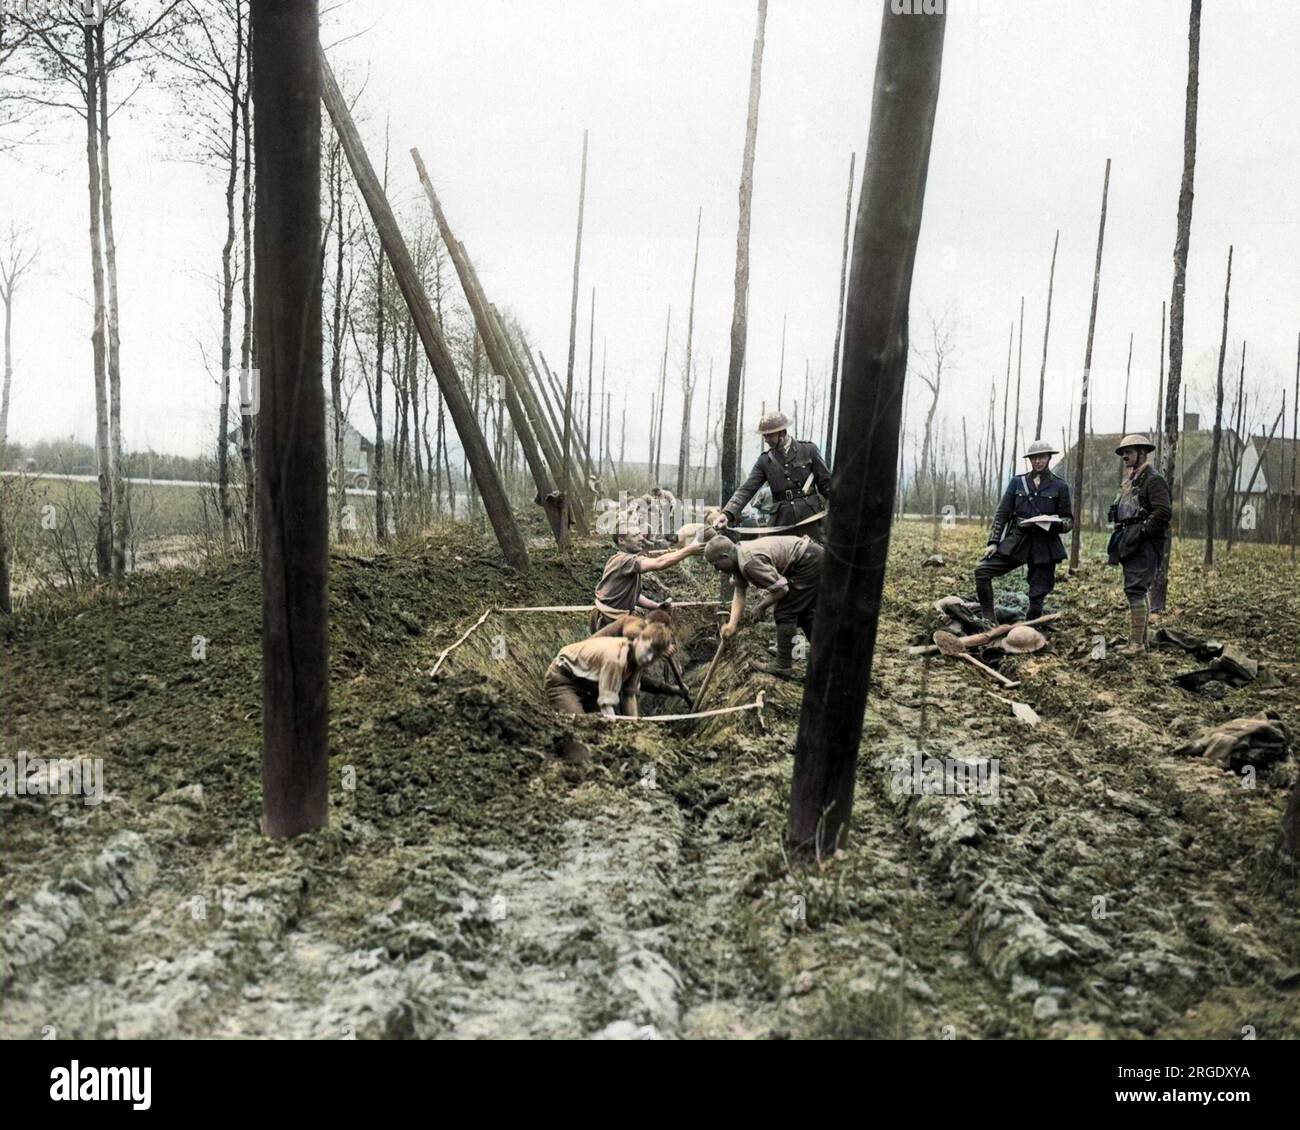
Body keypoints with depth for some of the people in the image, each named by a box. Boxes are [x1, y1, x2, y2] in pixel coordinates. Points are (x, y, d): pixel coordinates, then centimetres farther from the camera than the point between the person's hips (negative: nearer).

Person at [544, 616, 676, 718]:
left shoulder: (637, 657, -13)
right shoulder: (615, 658, -37)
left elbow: (629, 695, -7)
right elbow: (606, 704, -38)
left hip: (589, 682, 8)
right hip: (563, 678, -8)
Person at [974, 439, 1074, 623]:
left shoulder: (1059, 486, 5)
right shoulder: (1017, 482, 9)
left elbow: (1069, 521, 8)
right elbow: (1002, 513, 7)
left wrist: (1054, 523, -16)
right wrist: (993, 542, -3)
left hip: (1044, 546, -1)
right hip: (1015, 541, 2)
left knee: (1037, 595, -2)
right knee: (982, 569, -15)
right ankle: (989, 621, -10)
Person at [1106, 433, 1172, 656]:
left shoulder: (1153, 479, -10)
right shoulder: (1128, 482, 20)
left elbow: (1164, 512, -20)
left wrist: (1142, 531, -19)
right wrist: (1119, 538, 16)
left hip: (1143, 546, -10)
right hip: (1129, 545, 10)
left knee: (1136, 590, -13)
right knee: (1141, 591, 13)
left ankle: (1137, 642, -12)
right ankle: (1141, 639, 18)